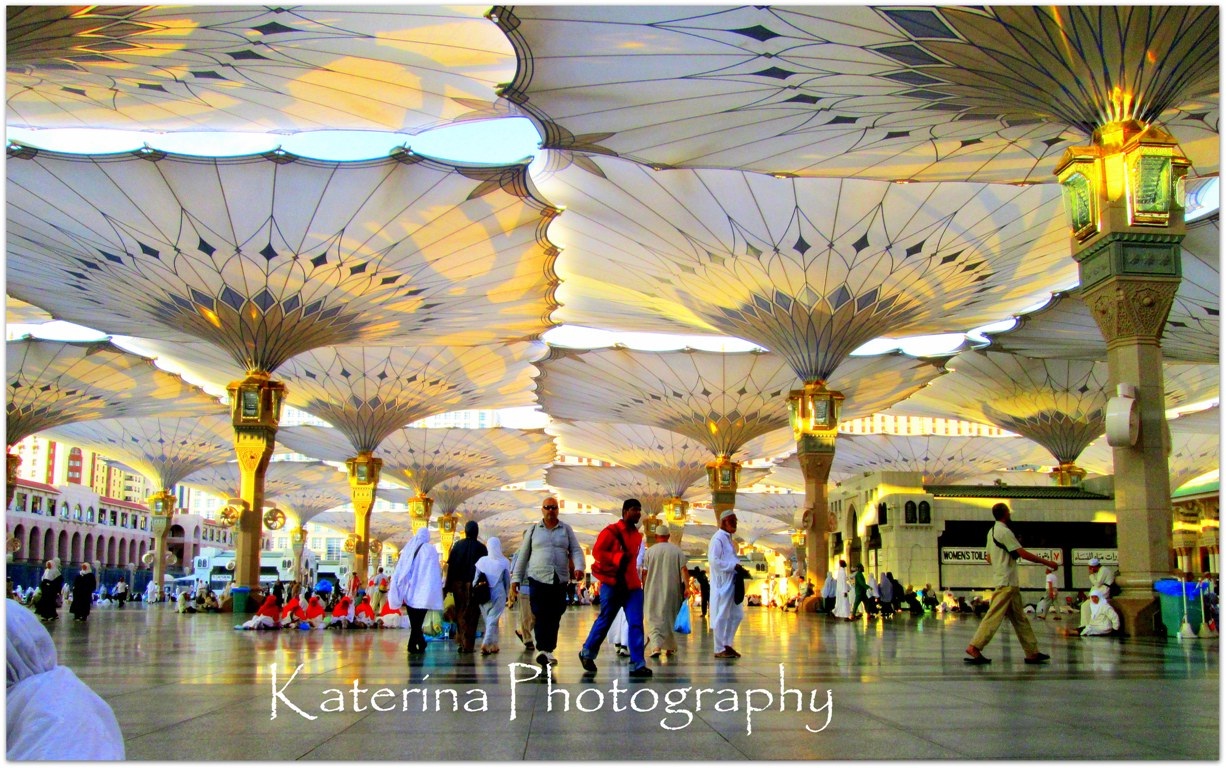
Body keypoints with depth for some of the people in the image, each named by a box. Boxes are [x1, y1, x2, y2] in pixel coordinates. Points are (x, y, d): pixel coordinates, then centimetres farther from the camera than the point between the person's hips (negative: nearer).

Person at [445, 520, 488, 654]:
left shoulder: (458, 545, 1)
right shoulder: (481, 548, -5)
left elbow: (450, 566, 0)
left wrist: (448, 586, 5)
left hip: (458, 584, 2)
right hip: (473, 585, -2)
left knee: (460, 613, 15)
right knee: (471, 615, 3)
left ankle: (460, 642, 12)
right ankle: (468, 645, -1)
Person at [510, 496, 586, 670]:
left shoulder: (566, 530, 11)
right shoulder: (533, 530, 10)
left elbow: (576, 551, 4)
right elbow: (523, 555, 11)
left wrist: (579, 567, -16)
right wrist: (516, 579, 6)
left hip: (560, 580, 1)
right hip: (538, 578, -1)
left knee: (554, 617, 2)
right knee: (541, 616, -13)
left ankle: (548, 651, 10)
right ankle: (544, 650, -17)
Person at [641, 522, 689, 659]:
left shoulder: (650, 551, -2)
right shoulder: (677, 550, 1)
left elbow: (645, 573, 0)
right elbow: (683, 570, -7)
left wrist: (644, 589, 11)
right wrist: (687, 586, -7)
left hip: (653, 592, -2)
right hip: (672, 591, 2)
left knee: (654, 618, 0)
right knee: (670, 618, 17)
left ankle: (656, 647, -20)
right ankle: (670, 648, 22)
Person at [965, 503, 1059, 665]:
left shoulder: (992, 531, 16)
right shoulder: (1004, 532, -14)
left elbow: (989, 558, 20)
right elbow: (1023, 554, -16)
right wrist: (1046, 562, -9)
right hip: (1007, 583, -10)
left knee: (1020, 618, 11)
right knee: (994, 616, -11)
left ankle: (1032, 652, 13)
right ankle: (974, 647, -13)